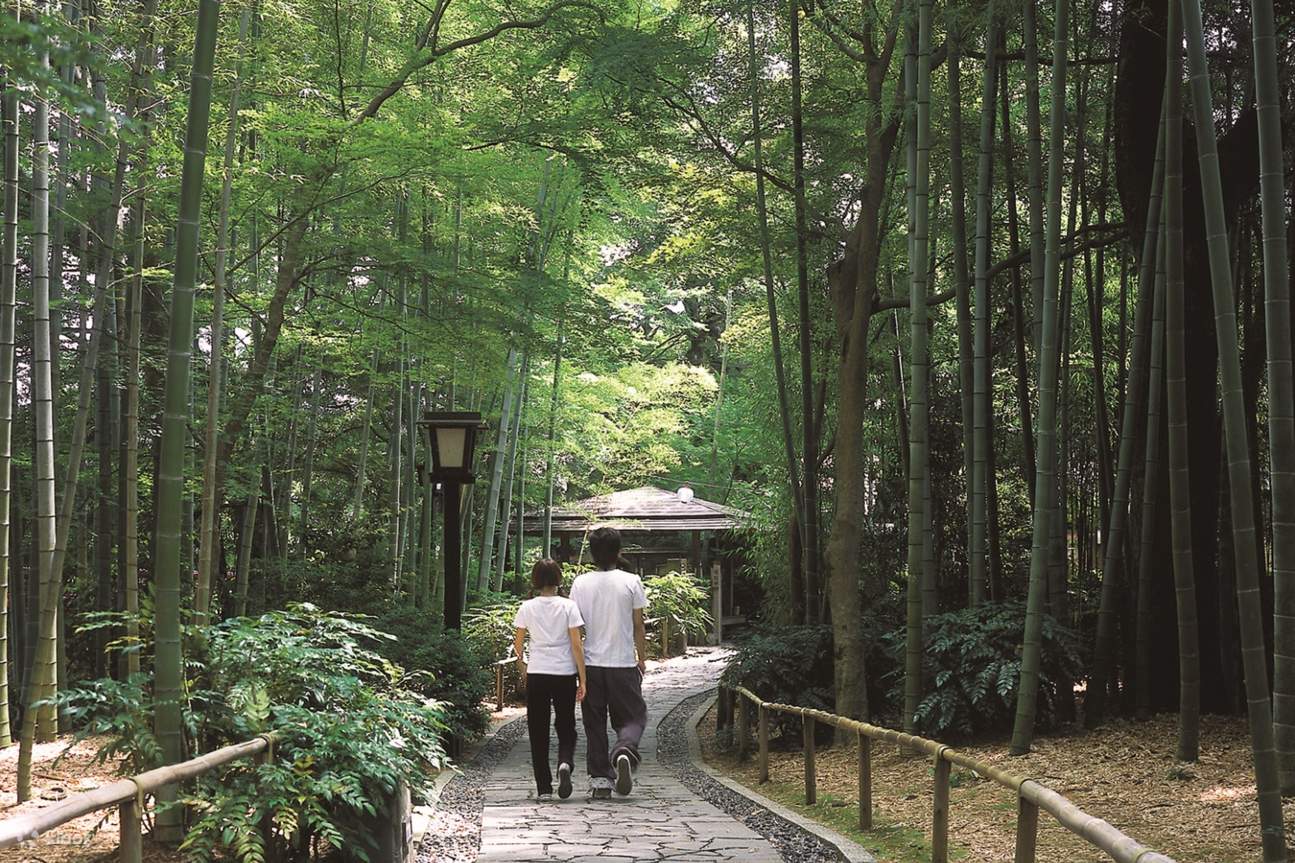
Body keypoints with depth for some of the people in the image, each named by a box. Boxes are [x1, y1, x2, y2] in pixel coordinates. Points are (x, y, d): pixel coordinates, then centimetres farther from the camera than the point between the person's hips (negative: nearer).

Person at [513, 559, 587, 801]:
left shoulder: (527, 608, 0)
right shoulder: (568, 606, -4)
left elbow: (517, 645, 7)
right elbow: (576, 645, -7)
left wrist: (522, 665, 26)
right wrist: (583, 679, -2)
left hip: (536, 675, 1)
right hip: (565, 673, -1)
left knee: (538, 731, 9)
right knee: (566, 727, 12)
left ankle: (544, 788, 8)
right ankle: (565, 763, -18)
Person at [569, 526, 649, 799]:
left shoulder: (580, 583, 0)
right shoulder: (631, 582, -4)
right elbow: (638, 626, 1)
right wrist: (641, 661, 12)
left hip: (591, 664, 2)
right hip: (623, 664, -2)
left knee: (595, 724, 10)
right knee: (632, 717, 9)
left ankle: (599, 779, 9)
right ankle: (624, 752, -20)